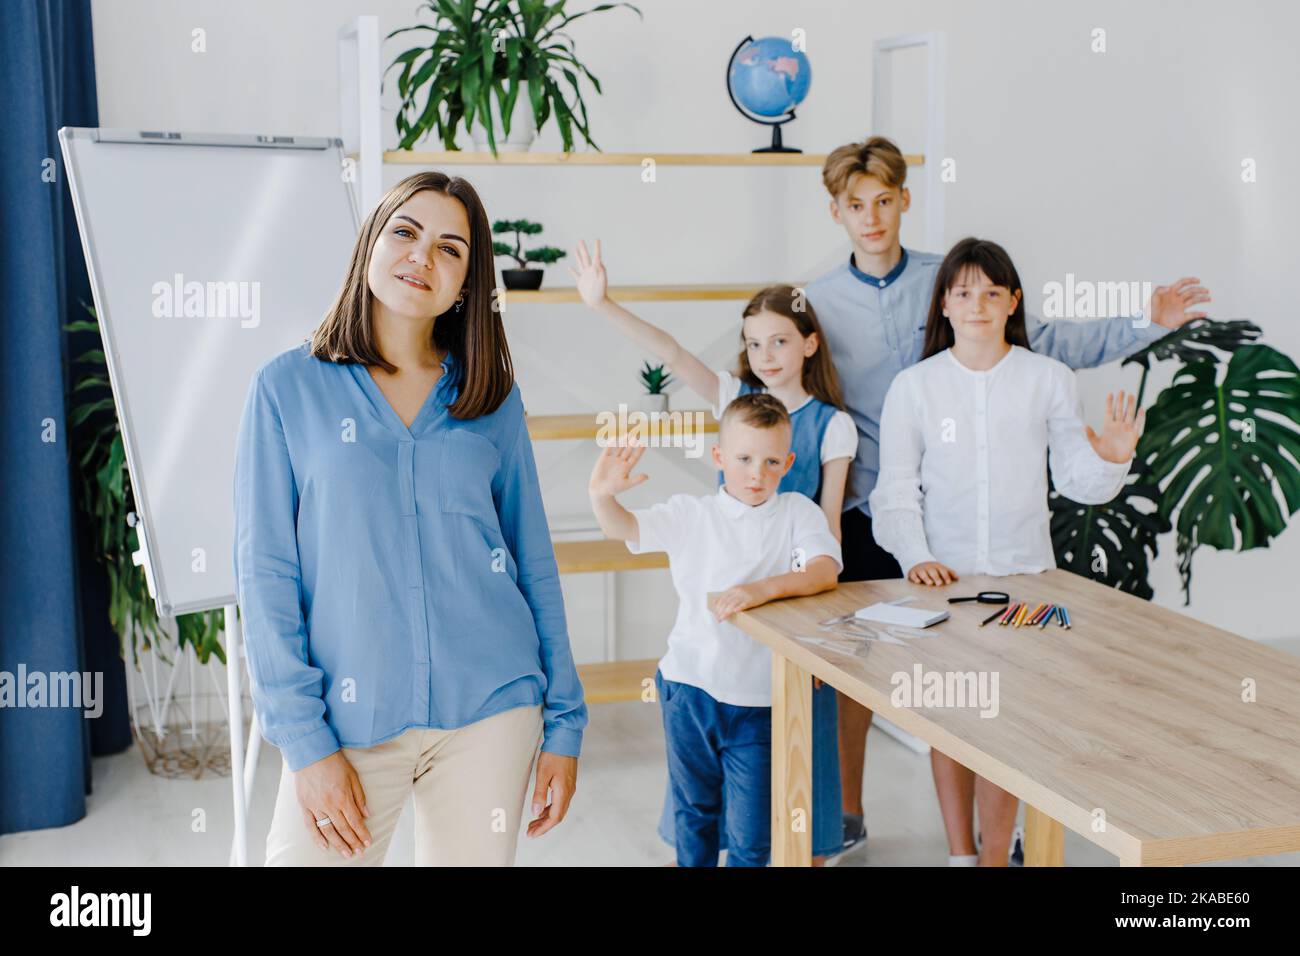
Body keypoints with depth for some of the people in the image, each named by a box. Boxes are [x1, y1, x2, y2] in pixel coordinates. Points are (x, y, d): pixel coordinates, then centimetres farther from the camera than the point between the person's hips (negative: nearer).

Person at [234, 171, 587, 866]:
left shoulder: (492, 397, 6)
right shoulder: (288, 389, 0)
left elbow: (533, 565, 8)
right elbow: (265, 574, -3)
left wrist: (563, 722, 5)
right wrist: (304, 742, -9)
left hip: (489, 710, 2)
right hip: (348, 719, -2)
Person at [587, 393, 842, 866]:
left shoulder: (797, 512, -2)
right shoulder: (691, 514, 1)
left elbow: (826, 570, -18)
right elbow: (622, 528, -9)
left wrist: (764, 588, -34)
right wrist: (602, 495, -31)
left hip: (761, 697, -1)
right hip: (691, 688, 2)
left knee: (751, 831, 5)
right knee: (693, 813, 21)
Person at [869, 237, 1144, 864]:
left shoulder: (1048, 380, 1)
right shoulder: (914, 386, -1)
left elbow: (1076, 483, 3)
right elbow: (896, 491, 0)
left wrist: (1110, 458, -18)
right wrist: (916, 558, -14)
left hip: (1024, 574, 0)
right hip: (943, 577, 0)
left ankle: (995, 857, 9)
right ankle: (960, 854, 20)